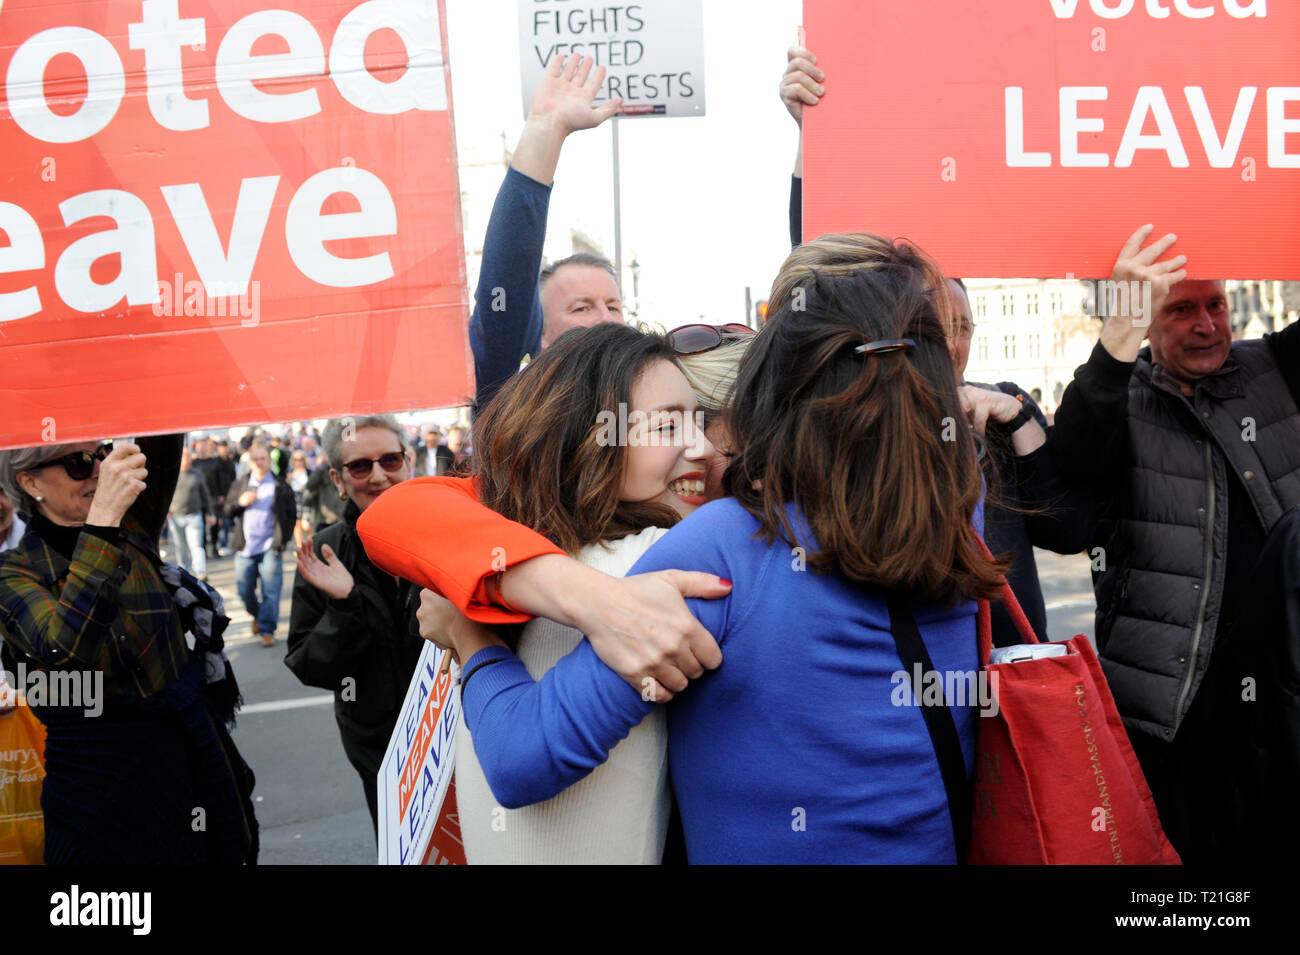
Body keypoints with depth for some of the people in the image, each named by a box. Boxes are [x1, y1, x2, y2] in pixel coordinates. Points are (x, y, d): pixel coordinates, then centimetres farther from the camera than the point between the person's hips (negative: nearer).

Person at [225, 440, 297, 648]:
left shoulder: (280, 487, 2)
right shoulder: (239, 484, 10)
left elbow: (291, 515, 5)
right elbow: (228, 510, 12)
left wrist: (284, 539, -3)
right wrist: (241, 502, -9)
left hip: (271, 547, -3)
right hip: (245, 547, 3)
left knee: (270, 591, -4)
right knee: (244, 590, 8)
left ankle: (267, 630, 4)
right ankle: (257, 615, 36)